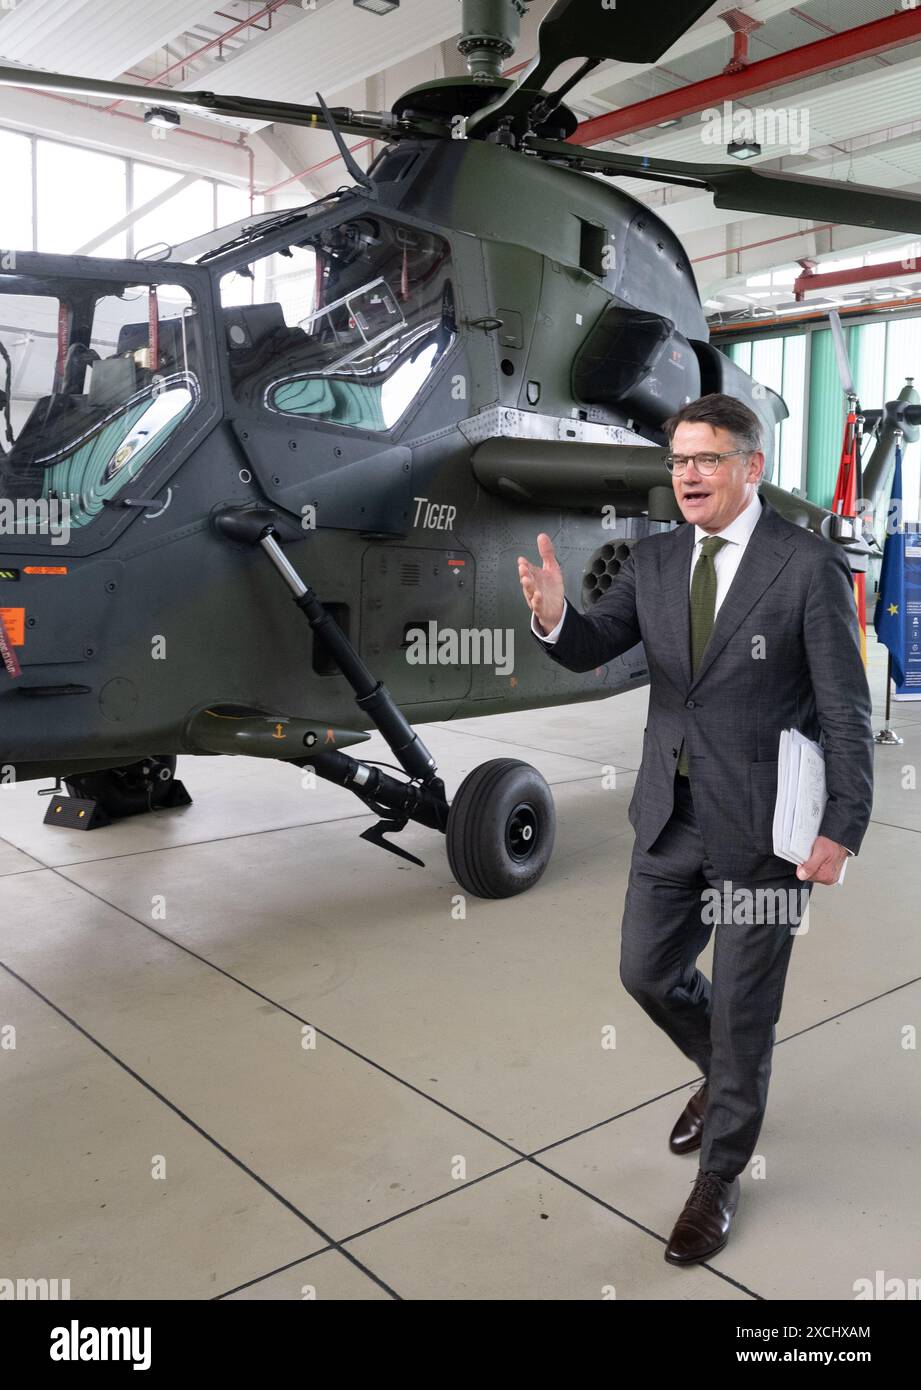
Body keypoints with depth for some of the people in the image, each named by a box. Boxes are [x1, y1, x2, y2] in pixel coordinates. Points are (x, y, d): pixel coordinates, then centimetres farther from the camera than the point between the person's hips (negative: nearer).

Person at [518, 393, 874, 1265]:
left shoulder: (810, 566, -11)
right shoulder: (653, 560, 4)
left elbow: (847, 711, -9)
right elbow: (589, 651, -3)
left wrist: (843, 829, -12)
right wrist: (552, 615, -25)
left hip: (759, 827, -5)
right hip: (669, 816, 5)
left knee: (743, 1009, 8)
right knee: (647, 973, 17)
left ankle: (719, 1176, 31)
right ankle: (724, 1078, 48)